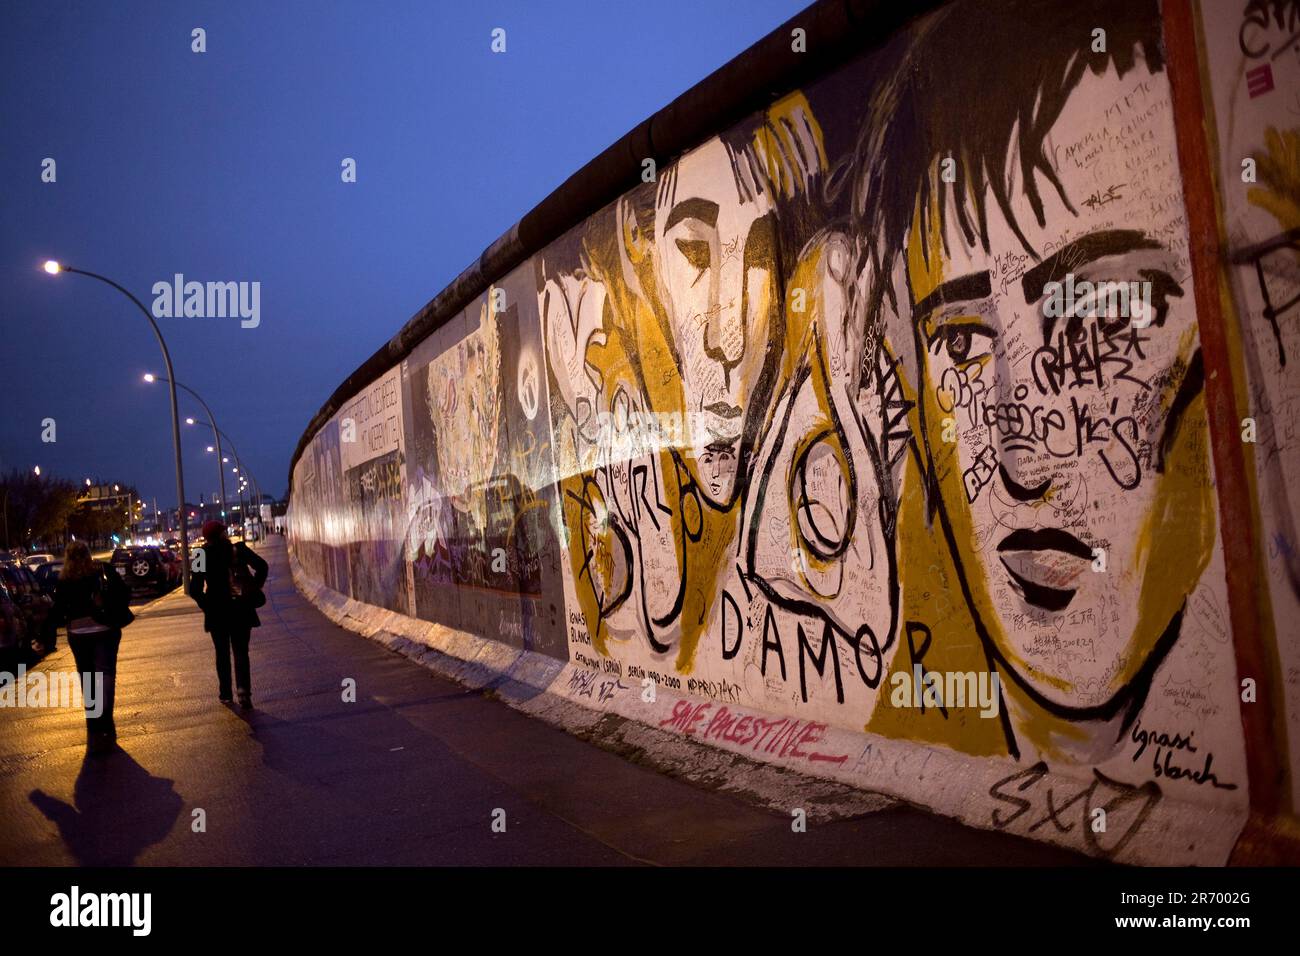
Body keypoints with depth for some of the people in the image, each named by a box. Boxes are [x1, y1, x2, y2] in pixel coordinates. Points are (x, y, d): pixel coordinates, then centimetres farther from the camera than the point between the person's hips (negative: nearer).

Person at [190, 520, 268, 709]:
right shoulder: (239, 549, -4)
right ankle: (243, 690, -9)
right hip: (241, 609, 0)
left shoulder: (203, 555, -5)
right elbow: (261, 566, -14)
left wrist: (206, 605, 2)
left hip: (216, 611, 0)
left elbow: (194, 589, -9)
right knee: (241, 651, 6)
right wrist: (254, 590, -5)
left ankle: (225, 693, 18)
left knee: (222, 653, 14)